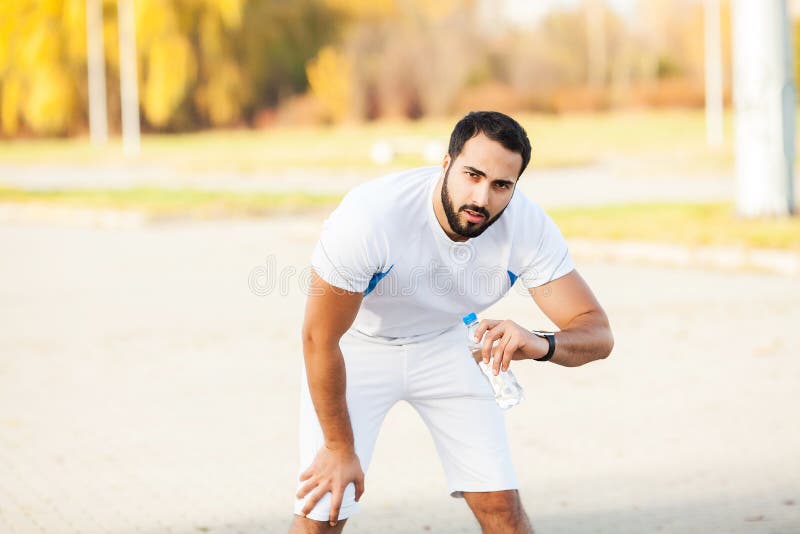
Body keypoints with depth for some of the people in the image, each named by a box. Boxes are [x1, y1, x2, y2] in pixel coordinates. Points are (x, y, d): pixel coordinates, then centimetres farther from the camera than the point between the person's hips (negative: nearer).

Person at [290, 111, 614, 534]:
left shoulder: (527, 226, -26)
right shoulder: (370, 215, -36)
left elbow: (597, 333, -25)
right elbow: (320, 338, -24)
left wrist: (541, 345, -49)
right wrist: (340, 448, -16)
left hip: (447, 343, 3)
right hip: (358, 347, -3)